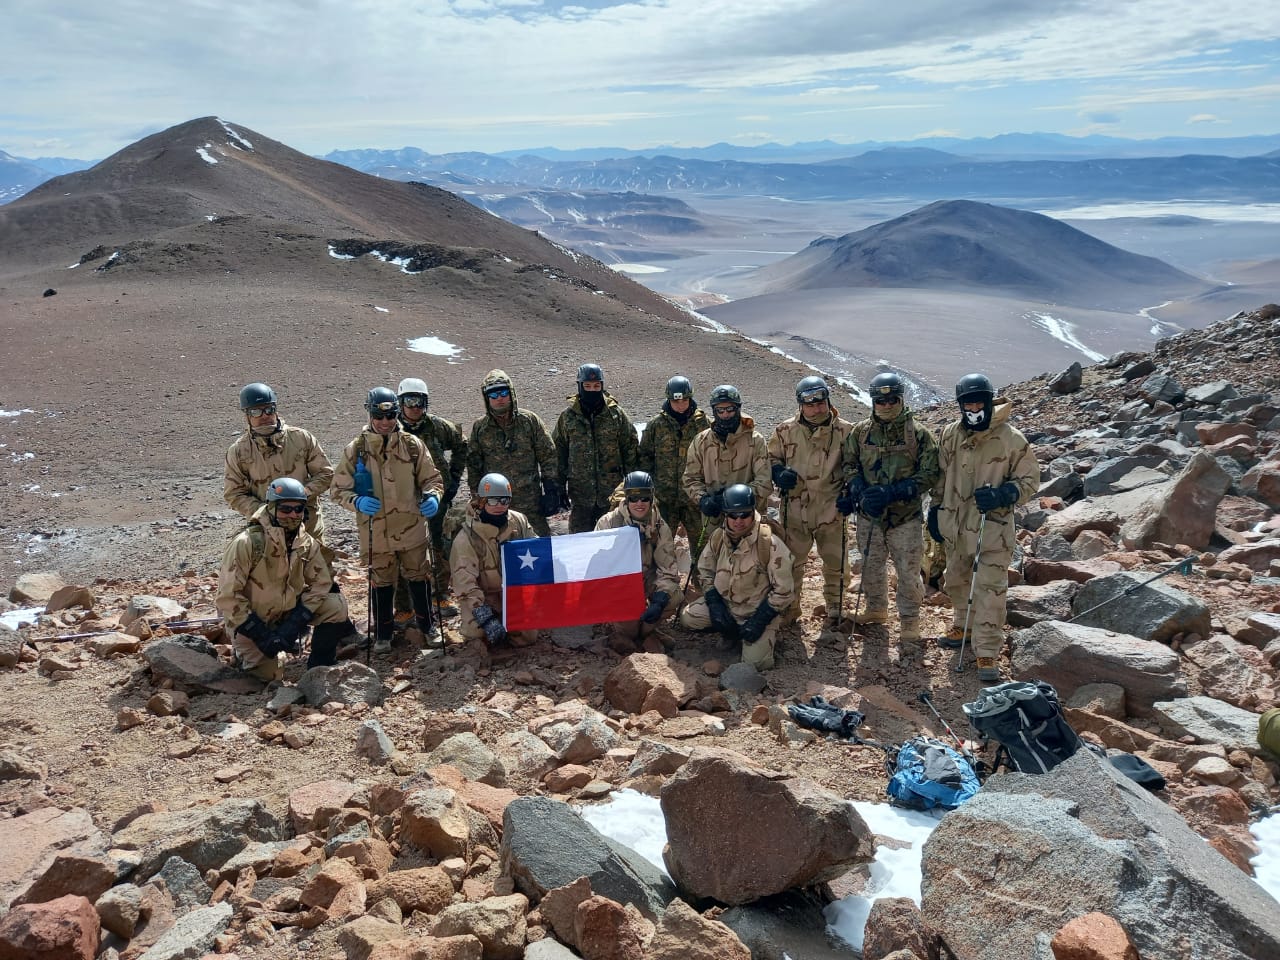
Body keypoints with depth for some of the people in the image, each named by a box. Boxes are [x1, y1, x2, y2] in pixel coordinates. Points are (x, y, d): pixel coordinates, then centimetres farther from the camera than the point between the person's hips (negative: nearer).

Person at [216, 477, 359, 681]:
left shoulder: (307, 543, -8)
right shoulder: (247, 543, -25)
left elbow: (321, 582, -5)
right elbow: (227, 596, -23)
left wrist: (295, 623, -17)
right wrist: (261, 634, -24)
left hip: (288, 611, 4)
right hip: (250, 619, -4)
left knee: (336, 607, -16)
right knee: (270, 675, -13)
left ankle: (319, 667, 0)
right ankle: (246, 652, 19)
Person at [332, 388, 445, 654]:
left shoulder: (412, 445, -2)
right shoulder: (356, 449, -5)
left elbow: (432, 478, 6)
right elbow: (340, 488, 0)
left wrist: (432, 496, -16)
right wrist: (357, 502, -20)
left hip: (412, 526, 1)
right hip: (375, 530, -1)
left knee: (419, 576, 14)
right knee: (382, 582, 11)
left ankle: (425, 623, 34)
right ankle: (383, 632, 27)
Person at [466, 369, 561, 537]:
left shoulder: (530, 421, 0)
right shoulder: (479, 428, 5)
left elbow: (548, 456, 3)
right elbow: (473, 466, 11)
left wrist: (552, 490, -3)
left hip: (531, 504, -1)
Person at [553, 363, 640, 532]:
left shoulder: (616, 414, -1)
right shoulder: (568, 416, 1)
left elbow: (631, 449, 4)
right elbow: (558, 453, 7)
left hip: (611, 493, 0)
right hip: (580, 492, 0)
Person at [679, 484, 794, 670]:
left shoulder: (771, 544, -22)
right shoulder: (717, 538, -7)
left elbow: (783, 591, -17)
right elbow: (706, 572, 8)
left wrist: (760, 621, -19)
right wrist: (715, 605, -6)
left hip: (758, 611, -5)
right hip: (724, 604, 5)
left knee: (755, 662, -21)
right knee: (687, 618, -15)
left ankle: (768, 635, 14)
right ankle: (731, 632, 11)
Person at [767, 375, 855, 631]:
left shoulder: (845, 431, -3)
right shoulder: (785, 430, 0)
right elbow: (771, 458, 11)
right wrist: (778, 472, -11)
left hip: (831, 510, -1)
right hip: (794, 509, 1)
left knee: (834, 563, 11)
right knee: (791, 562, 12)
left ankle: (834, 609, 29)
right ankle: (790, 608, 30)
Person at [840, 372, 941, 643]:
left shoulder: (918, 434, -9)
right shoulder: (860, 431, 1)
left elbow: (929, 474, -10)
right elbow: (849, 465, 4)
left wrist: (891, 493, -22)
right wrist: (861, 492, -16)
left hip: (905, 517, -3)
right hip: (869, 516, 3)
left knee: (908, 572, 5)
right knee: (871, 567, 19)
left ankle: (909, 620, 24)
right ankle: (876, 609, 41)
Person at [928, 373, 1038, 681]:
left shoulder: (1012, 439, -13)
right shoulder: (950, 434, 0)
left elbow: (1029, 480, -6)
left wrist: (1002, 495, -24)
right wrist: (935, 510, 13)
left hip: (993, 527, -5)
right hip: (955, 524, 5)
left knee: (990, 589, -5)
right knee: (956, 580, 22)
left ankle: (988, 652, 3)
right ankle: (963, 625, 45)